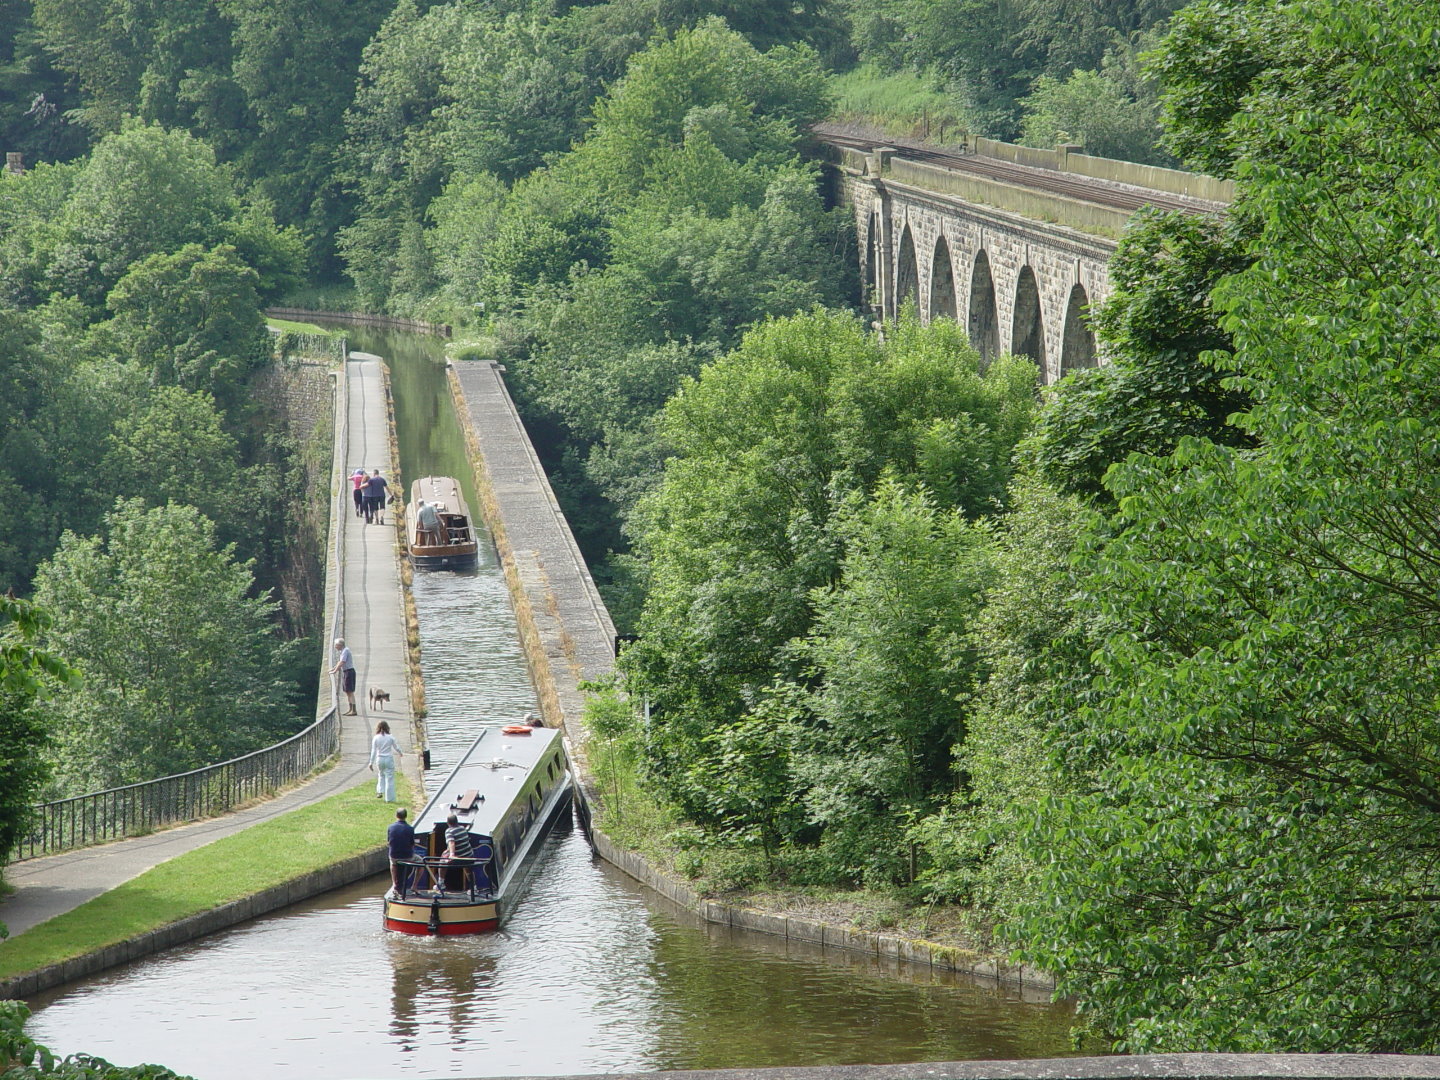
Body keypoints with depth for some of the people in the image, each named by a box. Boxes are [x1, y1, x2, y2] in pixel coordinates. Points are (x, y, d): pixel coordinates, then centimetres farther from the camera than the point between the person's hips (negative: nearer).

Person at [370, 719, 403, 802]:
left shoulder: (376, 738, -4)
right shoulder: (390, 737, -7)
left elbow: (373, 751, -3)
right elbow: (396, 747, 4)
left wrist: (371, 763, 1)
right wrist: (400, 752, 27)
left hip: (379, 759, 2)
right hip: (389, 759, -2)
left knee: (381, 775, 26)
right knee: (389, 778, 4)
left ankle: (380, 791, 14)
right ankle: (389, 798, 5)